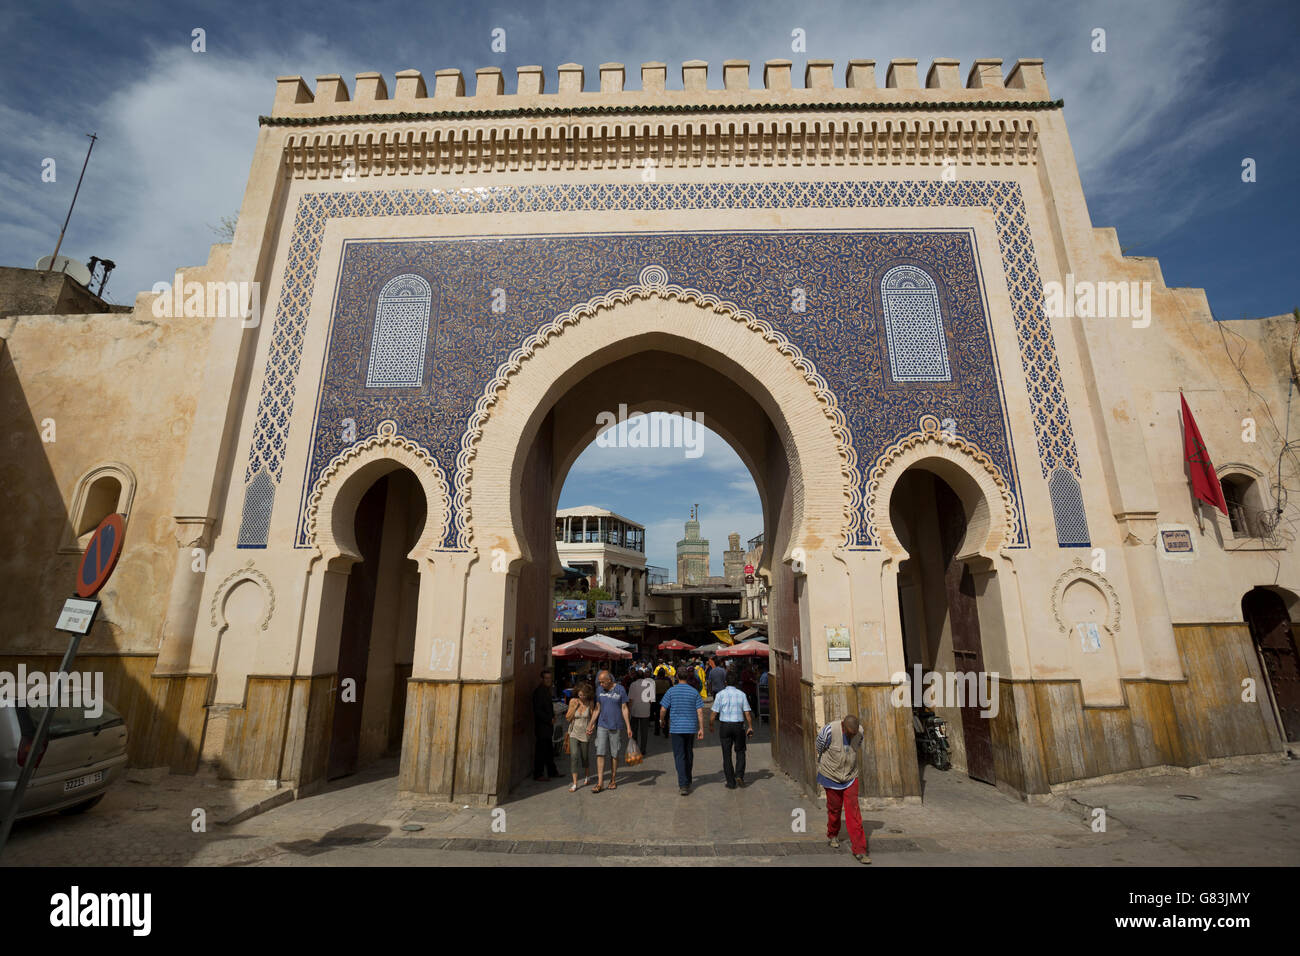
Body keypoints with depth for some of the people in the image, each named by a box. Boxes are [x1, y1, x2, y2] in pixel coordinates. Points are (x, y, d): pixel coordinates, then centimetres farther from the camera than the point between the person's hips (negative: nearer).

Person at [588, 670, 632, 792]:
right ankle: (600, 783, 0)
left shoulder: (620, 689, -5)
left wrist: (628, 727, -4)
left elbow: (624, 709, -2)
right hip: (602, 726, 2)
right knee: (600, 754, -5)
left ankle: (613, 780, 23)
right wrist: (591, 724, 1)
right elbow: (597, 709, 9)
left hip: (616, 727, -2)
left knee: (614, 754, 7)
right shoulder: (599, 690, 3)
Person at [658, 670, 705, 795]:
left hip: (676, 728, -2)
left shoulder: (671, 691, -5)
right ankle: (687, 781, 30)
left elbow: (663, 710, -5)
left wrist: (662, 721, 13)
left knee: (679, 756, 0)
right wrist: (701, 729, -2)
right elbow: (700, 711, -5)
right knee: (689, 755, 17)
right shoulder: (694, 692, -1)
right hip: (691, 728, 2)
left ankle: (683, 785, -8)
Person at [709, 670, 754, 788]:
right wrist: (750, 727, 7)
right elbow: (747, 713, -4)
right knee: (740, 751, 19)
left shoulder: (720, 694, -6)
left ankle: (731, 782, 9)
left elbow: (714, 713, -6)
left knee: (726, 754, 8)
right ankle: (739, 775, 3)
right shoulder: (741, 695, -2)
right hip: (739, 726, 1)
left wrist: (710, 726, 8)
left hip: (725, 726, -1)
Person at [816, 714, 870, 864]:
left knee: (853, 811, -3)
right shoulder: (830, 730, -29)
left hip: (850, 777, 2)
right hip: (831, 776, -2)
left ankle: (859, 851, 3)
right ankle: (833, 835, 41)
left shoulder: (860, 732, -15)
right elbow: (820, 747, -9)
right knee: (834, 808, 13)